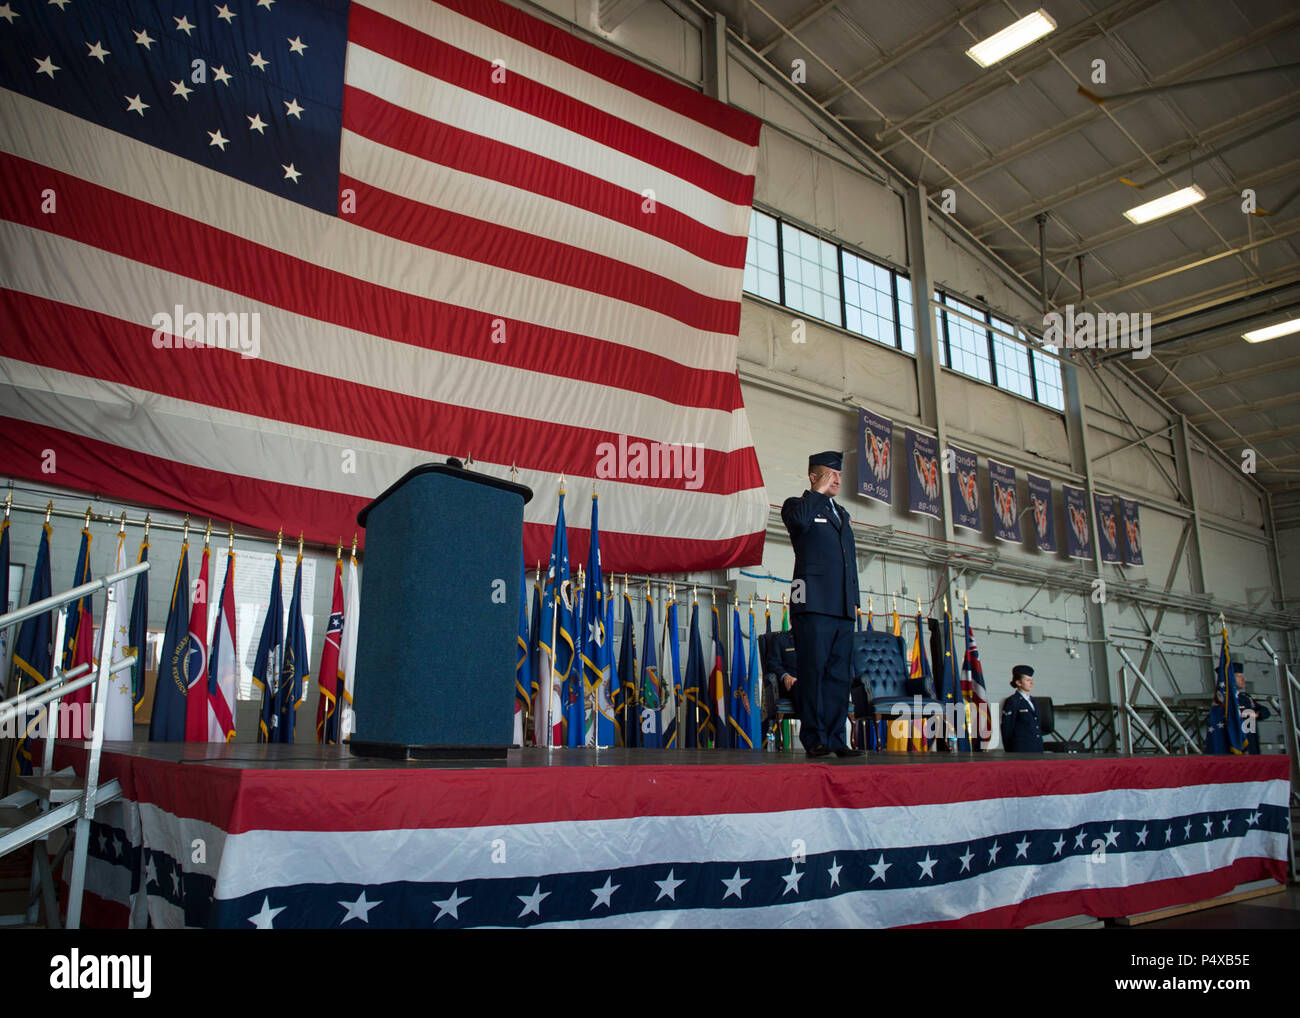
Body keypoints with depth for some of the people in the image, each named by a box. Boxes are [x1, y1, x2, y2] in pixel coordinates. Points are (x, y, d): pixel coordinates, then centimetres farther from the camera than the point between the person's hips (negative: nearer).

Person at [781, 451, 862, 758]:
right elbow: (799, 519, -20)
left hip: (842, 607, 7)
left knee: (840, 675, 4)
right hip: (813, 605, -7)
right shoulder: (798, 505, 7)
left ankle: (836, 739, 8)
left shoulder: (841, 514, 27)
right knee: (814, 672, -8)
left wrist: (854, 600, 18)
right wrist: (819, 491, -6)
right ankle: (814, 739, -4)